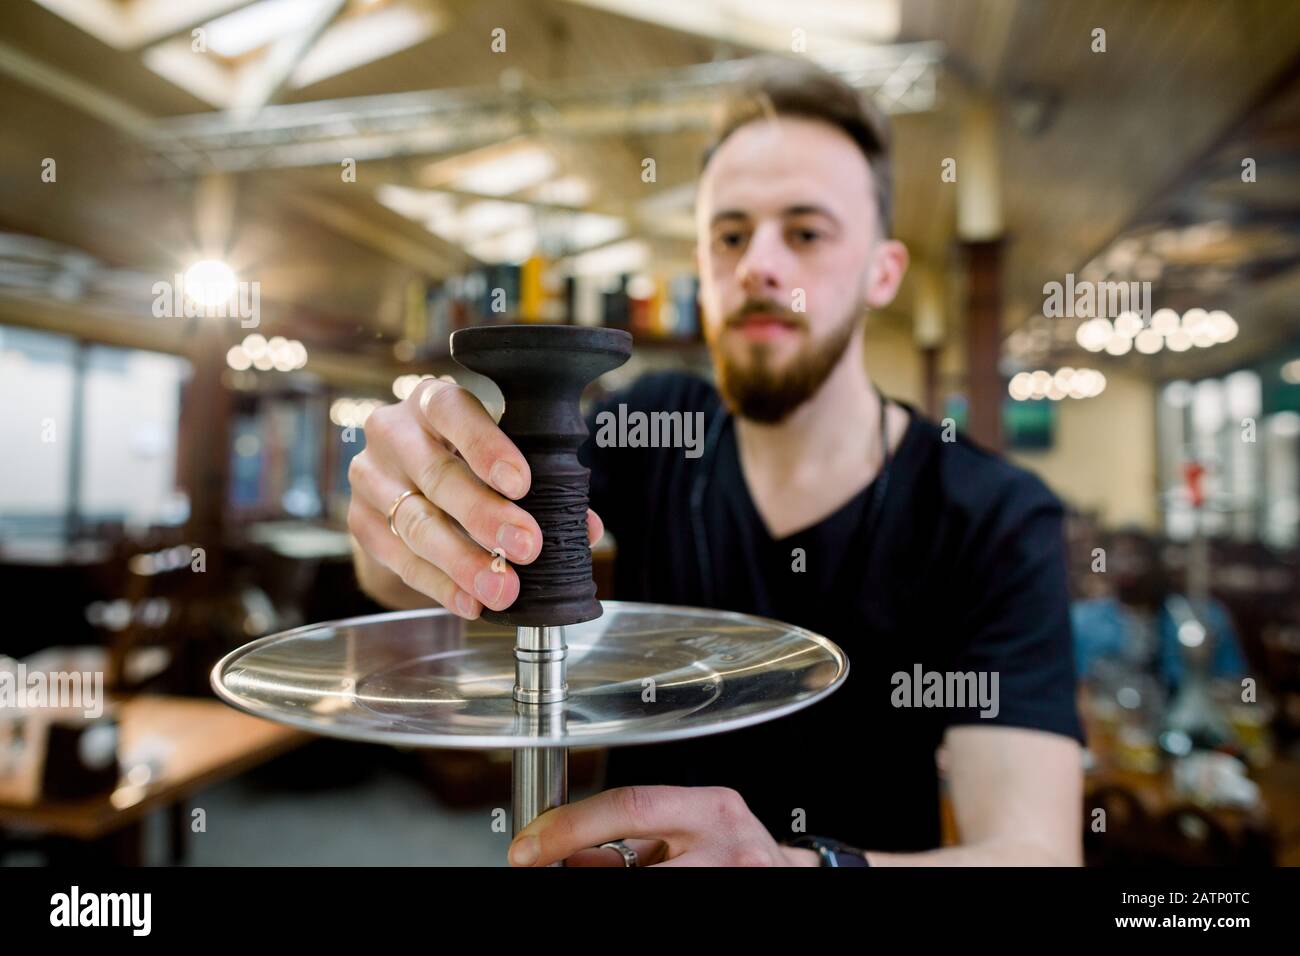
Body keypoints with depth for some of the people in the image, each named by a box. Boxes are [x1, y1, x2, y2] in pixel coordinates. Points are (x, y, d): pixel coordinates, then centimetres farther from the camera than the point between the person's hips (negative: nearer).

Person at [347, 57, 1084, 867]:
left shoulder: (995, 521, -14)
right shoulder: (653, 428, -5)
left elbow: (1035, 847, -23)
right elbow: (419, 581, -14)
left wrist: (800, 862, -41)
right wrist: (405, 503, -35)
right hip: (629, 845, 3)